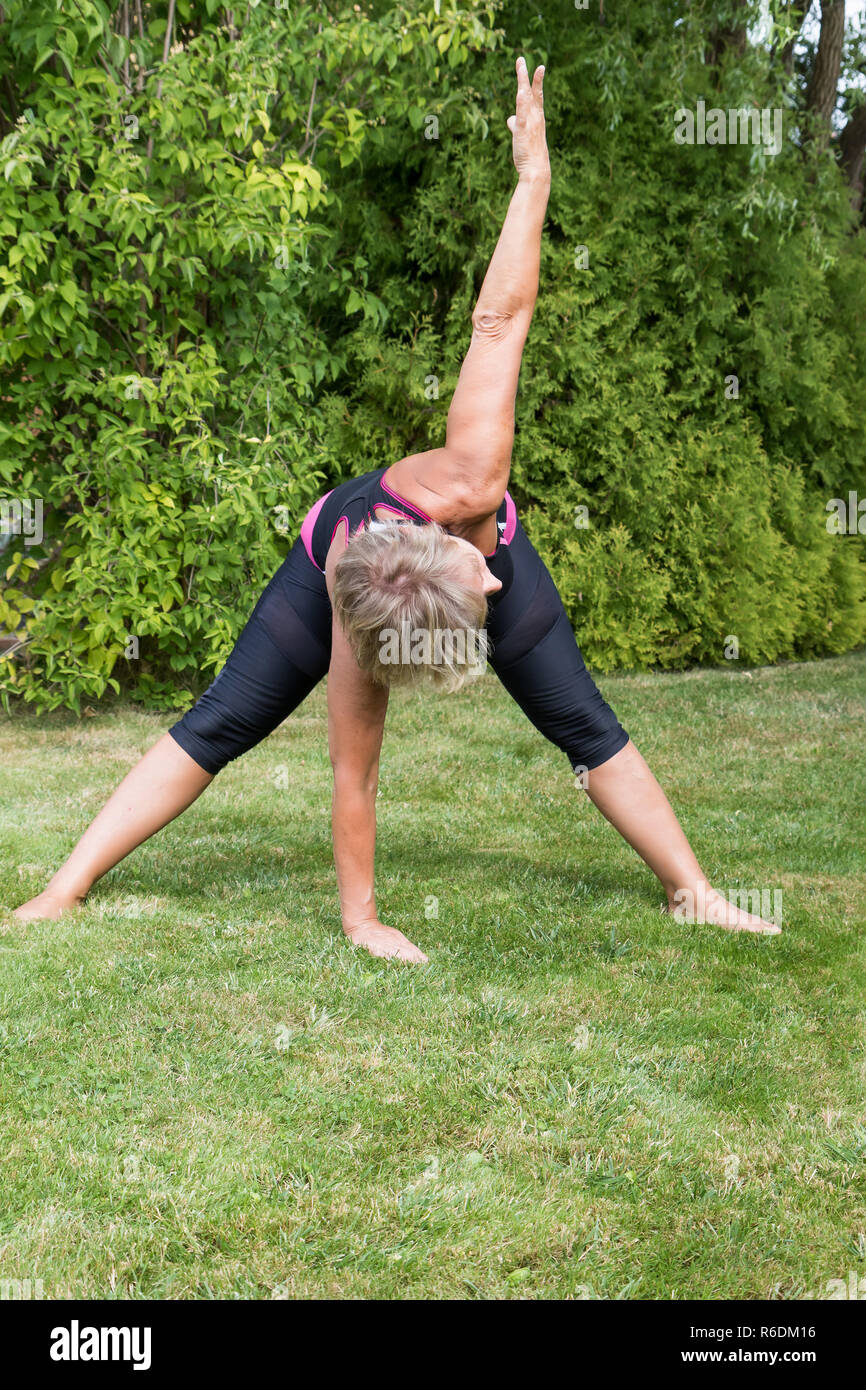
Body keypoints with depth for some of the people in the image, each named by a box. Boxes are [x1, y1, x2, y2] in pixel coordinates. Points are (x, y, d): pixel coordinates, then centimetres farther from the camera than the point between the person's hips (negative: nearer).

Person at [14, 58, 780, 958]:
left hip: (486, 540, 3)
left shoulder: (471, 477, -43)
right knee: (216, 729, -7)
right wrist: (360, 920, -26)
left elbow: (500, 316, -36)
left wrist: (533, 170, -29)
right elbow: (353, 779, -33)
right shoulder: (356, 644, -43)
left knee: (587, 729, -2)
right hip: (327, 557, -2)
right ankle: (64, 892, 3)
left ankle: (692, 893, 10)